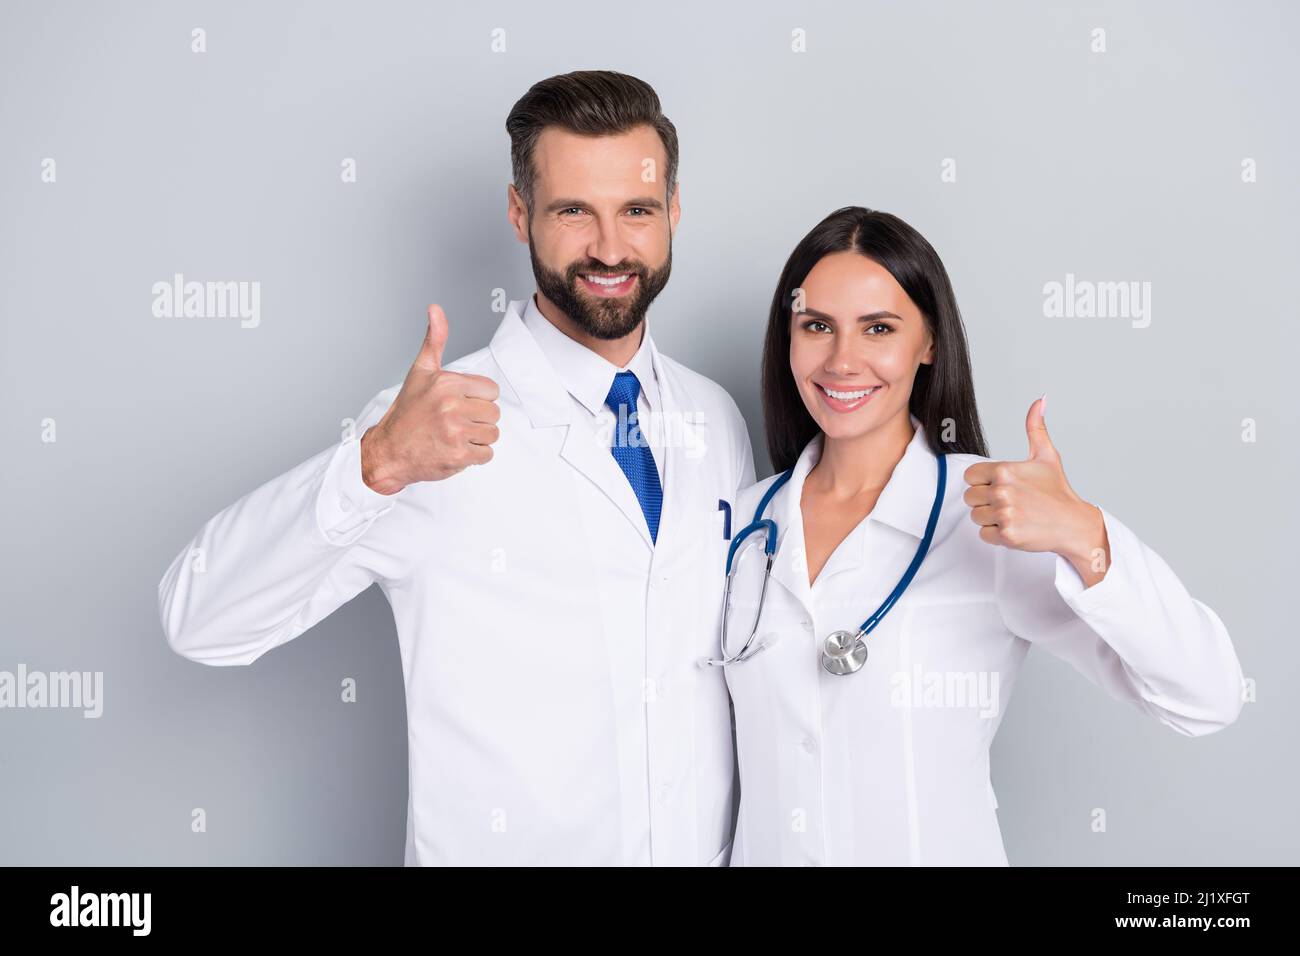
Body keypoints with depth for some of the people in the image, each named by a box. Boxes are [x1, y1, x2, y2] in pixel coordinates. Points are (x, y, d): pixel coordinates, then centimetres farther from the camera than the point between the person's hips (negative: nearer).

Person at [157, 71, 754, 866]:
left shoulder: (718, 420, -2)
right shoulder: (436, 422, -17)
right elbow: (199, 620, -25)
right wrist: (375, 463, -38)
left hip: (713, 846, 4)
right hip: (501, 847, -4)